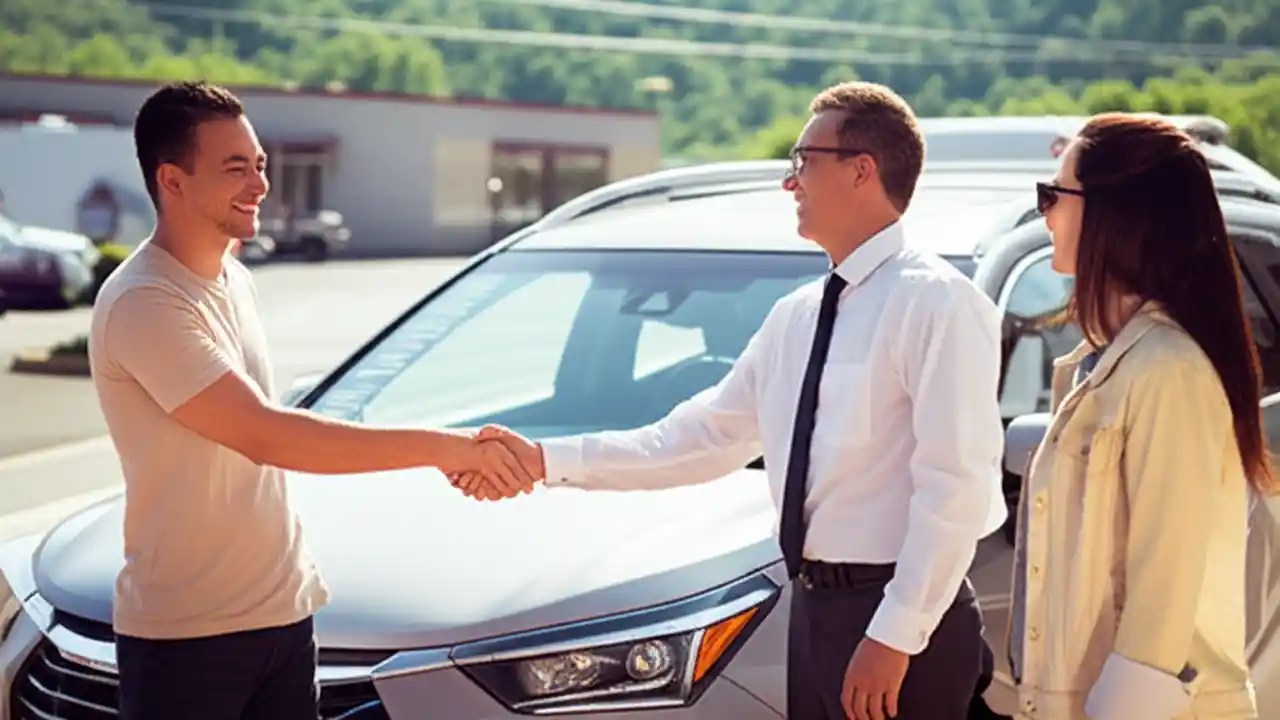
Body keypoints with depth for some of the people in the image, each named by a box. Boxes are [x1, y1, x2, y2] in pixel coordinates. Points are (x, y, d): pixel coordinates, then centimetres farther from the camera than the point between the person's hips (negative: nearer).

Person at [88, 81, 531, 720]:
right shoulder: (143, 304, -19)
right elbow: (264, 436, -27)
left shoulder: (232, 278, 9)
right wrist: (441, 447, -30)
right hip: (185, 636, -7)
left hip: (282, 614, 8)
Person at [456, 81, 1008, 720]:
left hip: (900, 620, -8)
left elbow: (956, 484, -19)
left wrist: (895, 636, -21)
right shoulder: (796, 316, 11)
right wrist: (548, 461, 3)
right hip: (815, 609, 8)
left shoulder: (935, 303, -14)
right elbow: (705, 437, 10)